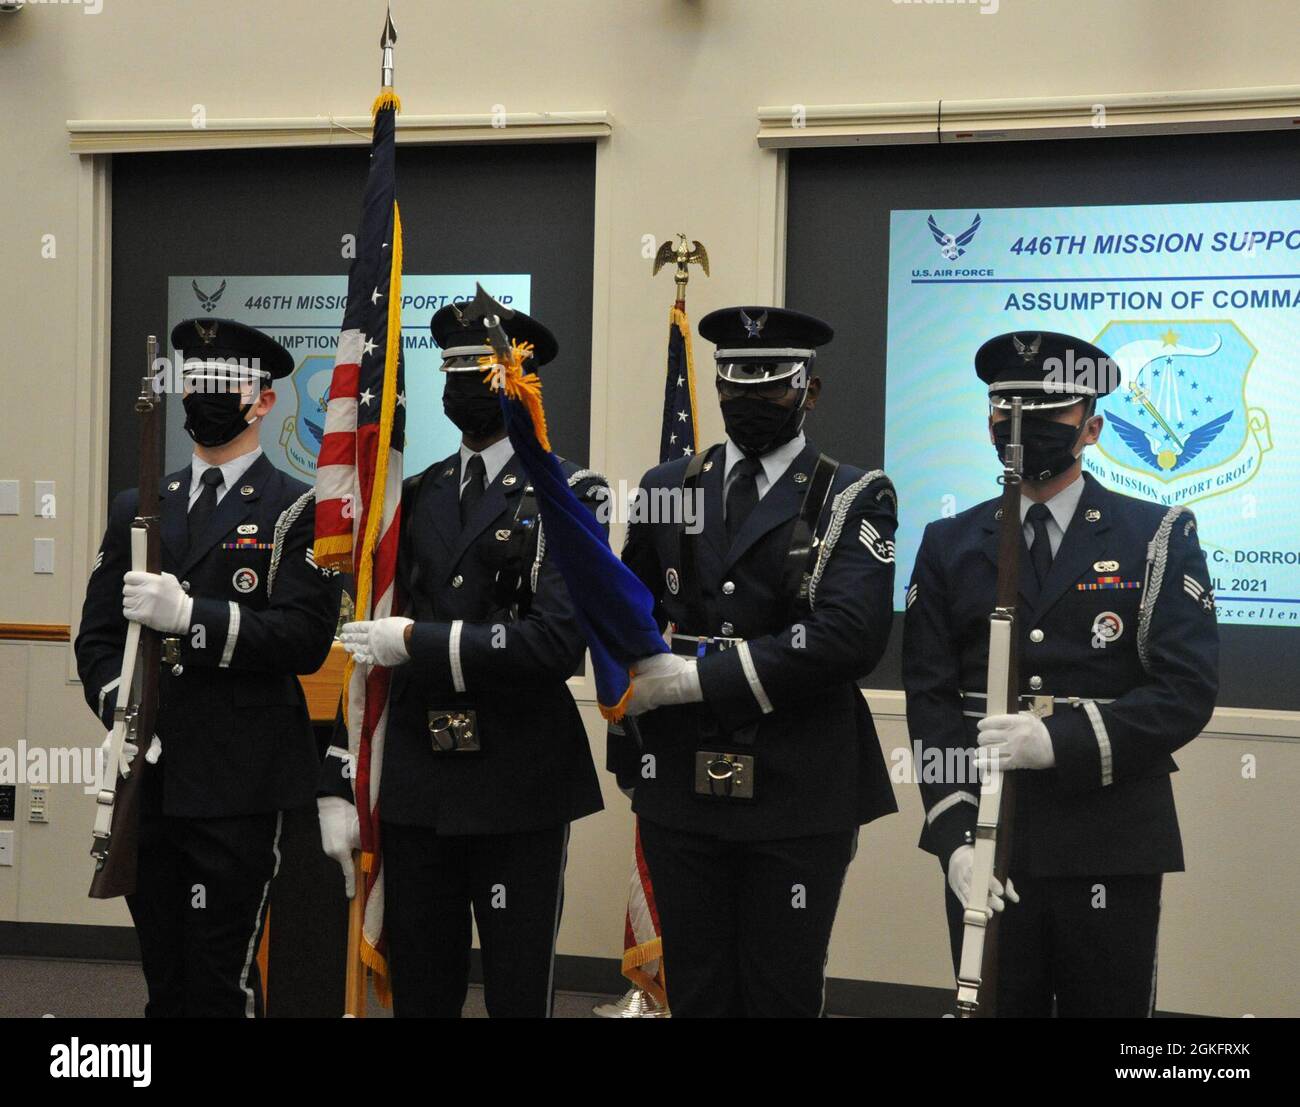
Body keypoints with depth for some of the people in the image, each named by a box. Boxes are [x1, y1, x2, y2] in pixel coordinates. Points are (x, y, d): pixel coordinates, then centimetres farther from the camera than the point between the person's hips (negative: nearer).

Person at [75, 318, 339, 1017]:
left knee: (221, 982, -4)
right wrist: (119, 711, -7)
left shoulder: (297, 511, 0)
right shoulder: (136, 509, 16)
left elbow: (306, 637, -11)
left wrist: (189, 615, -21)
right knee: (164, 977, 11)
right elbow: (97, 635, 12)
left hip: (238, 788, -5)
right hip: (148, 779, 5)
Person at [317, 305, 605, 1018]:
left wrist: (419, 642, -16)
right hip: (415, 787, 5)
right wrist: (339, 785, 7)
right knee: (419, 994, 11)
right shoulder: (416, 497, 11)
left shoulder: (566, 495, -5)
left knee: (519, 993, 4)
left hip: (519, 791, -4)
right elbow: (370, 644, 11)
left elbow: (560, 638, -19)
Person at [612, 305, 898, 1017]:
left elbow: (849, 636, -17)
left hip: (801, 798, -3)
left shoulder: (855, 499, -2)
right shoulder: (668, 489, 11)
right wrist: (630, 756, 13)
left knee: (783, 994, 5)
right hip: (679, 792, 3)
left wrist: (696, 677, -17)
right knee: (695, 992, 10)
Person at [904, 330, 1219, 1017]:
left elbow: (1187, 690, -6)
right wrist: (955, 835, -8)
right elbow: (930, 699, 4)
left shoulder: (1159, 538, 4)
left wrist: (1062, 740, -19)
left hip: (1111, 850, -2)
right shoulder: (950, 546, 11)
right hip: (985, 846, 2)